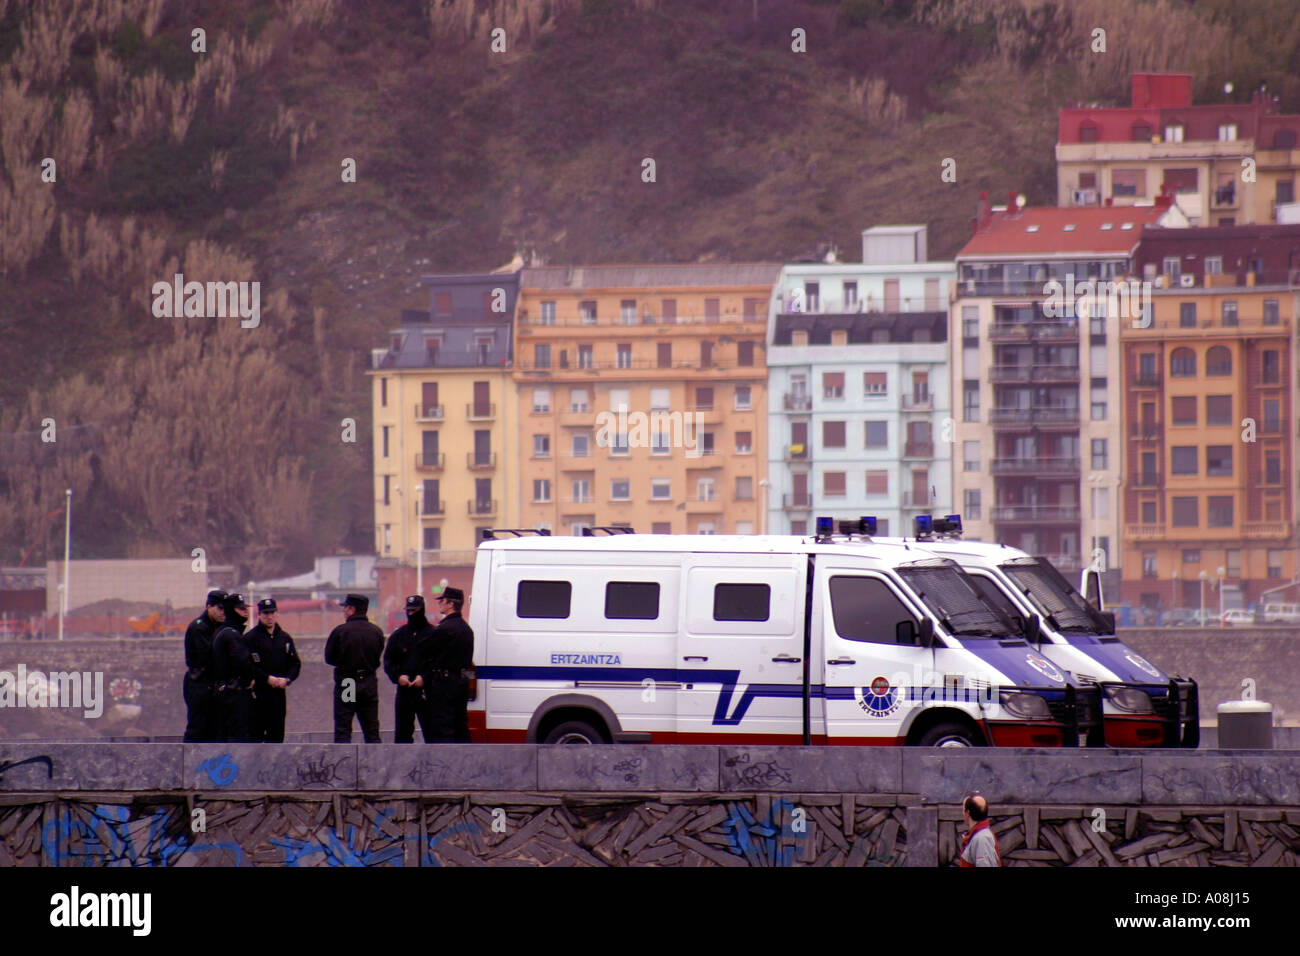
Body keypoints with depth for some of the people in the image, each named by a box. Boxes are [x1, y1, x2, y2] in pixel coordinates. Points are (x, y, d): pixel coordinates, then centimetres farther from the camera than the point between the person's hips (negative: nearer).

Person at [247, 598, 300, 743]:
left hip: (279, 692, 5)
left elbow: (295, 664, 13)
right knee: (256, 732, -7)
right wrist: (267, 678, -17)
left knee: (277, 735, 8)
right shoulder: (251, 637, -4)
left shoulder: (285, 637, 13)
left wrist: (286, 679, -6)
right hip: (258, 694, -5)